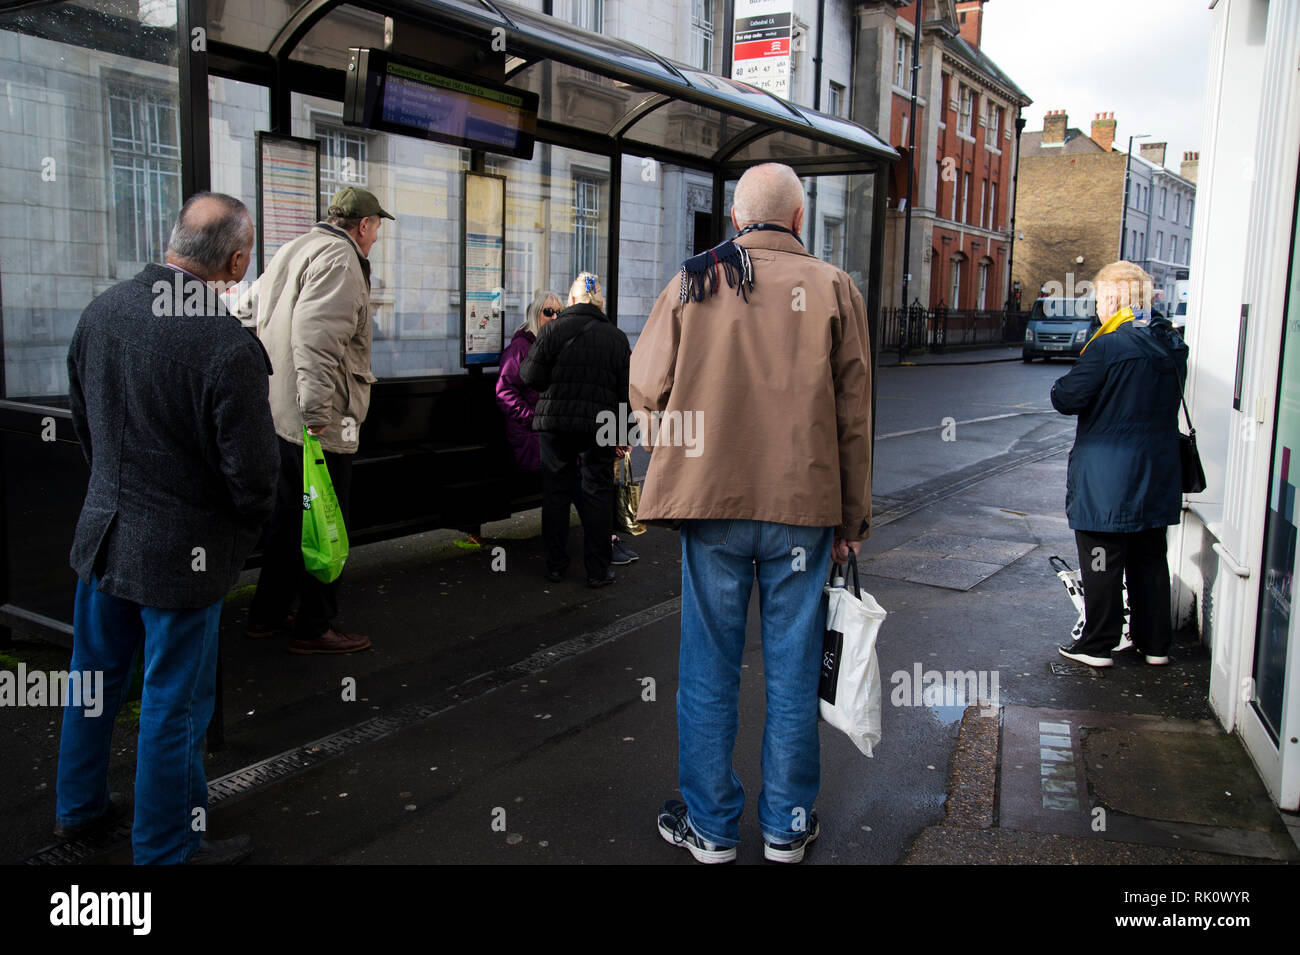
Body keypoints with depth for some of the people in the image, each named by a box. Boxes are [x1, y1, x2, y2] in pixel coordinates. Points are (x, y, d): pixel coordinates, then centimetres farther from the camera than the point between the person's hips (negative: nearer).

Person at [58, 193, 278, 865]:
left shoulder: (102, 309, -4)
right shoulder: (230, 344, -27)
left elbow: (81, 419, 9)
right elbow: (251, 474, -20)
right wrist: (249, 531, 1)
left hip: (103, 529, 7)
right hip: (183, 551, -7)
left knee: (94, 675, 24)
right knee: (173, 707, 9)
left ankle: (79, 807, 44)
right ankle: (165, 849, 27)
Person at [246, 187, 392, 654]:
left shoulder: (294, 250, 20)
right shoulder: (338, 258, -12)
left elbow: (259, 315, 26)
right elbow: (316, 333, -26)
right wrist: (316, 411, -28)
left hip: (279, 414, 10)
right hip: (316, 423, -10)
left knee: (288, 515, 19)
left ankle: (267, 614, 29)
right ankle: (314, 628, 9)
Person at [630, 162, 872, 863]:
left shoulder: (691, 283, 1)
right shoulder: (833, 288, 1)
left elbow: (646, 391, 4)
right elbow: (853, 416, 2)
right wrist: (851, 517, 8)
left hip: (710, 499, 0)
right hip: (804, 505, 0)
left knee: (709, 667, 10)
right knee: (792, 669, 11)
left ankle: (709, 825, 22)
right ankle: (787, 826, 24)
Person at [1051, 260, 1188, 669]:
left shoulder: (1109, 346, -19)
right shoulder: (1172, 345, 6)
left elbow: (1067, 398, -17)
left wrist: (1062, 386, 4)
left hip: (1107, 480, -7)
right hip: (1158, 476, 7)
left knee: (1102, 563, 3)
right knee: (1150, 559, 16)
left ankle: (1098, 645, 11)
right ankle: (1155, 643, 24)